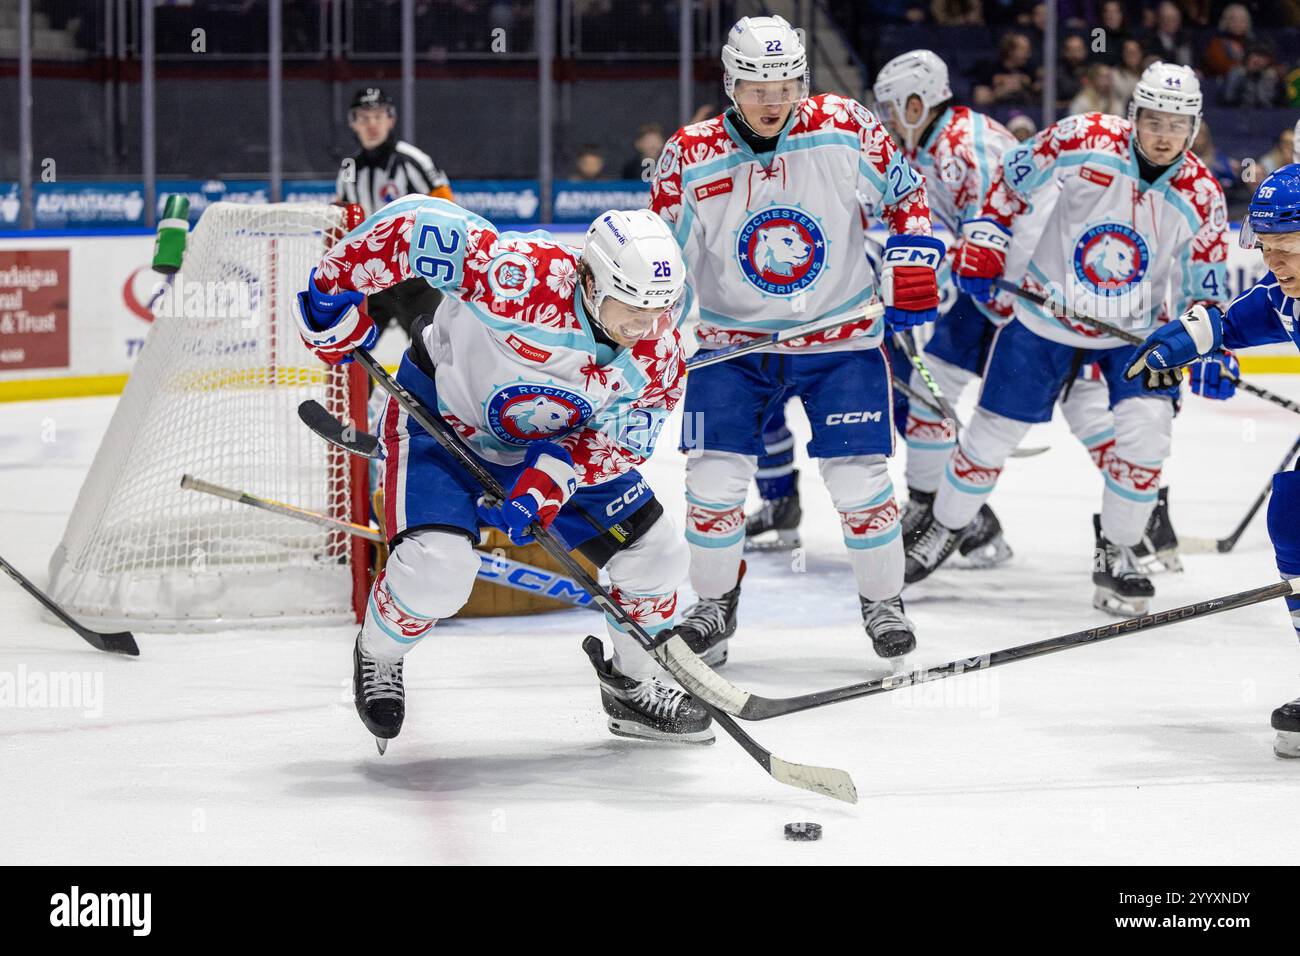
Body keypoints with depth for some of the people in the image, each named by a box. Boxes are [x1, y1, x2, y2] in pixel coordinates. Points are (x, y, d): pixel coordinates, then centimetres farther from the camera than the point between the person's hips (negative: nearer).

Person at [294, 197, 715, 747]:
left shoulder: (657, 352, -21)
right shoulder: (523, 275, -39)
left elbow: (618, 441, -13)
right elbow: (419, 223, -32)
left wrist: (550, 478, -31)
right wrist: (337, 288, -24)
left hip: (560, 438, 5)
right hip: (444, 413, -5)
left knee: (653, 553, -1)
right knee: (438, 568, -24)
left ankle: (636, 685, 27)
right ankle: (378, 655, 11)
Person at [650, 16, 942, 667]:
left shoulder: (845, 130, -12)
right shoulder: (691, 157, -11)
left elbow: (904, 196, 3)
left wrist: (912, 272, -4)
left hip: (840, 337, 0)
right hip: (731, 340, 1)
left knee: (858, 478, -5)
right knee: (715, 477, -6)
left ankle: (882, 600, 18)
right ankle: (713, 605, 17)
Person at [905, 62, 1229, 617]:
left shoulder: (1200, 197, -13)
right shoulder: (1081, 140, -21)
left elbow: (1204, 290, -2)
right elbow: (1014, 179, -4)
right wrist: (984, 239, -10)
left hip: (1136, 329, 1)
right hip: (1044, 313, -1)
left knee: (1147, 426, -18)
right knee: (993, 432, 5)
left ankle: (1116, 552, 1)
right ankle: (944, 530, 29)